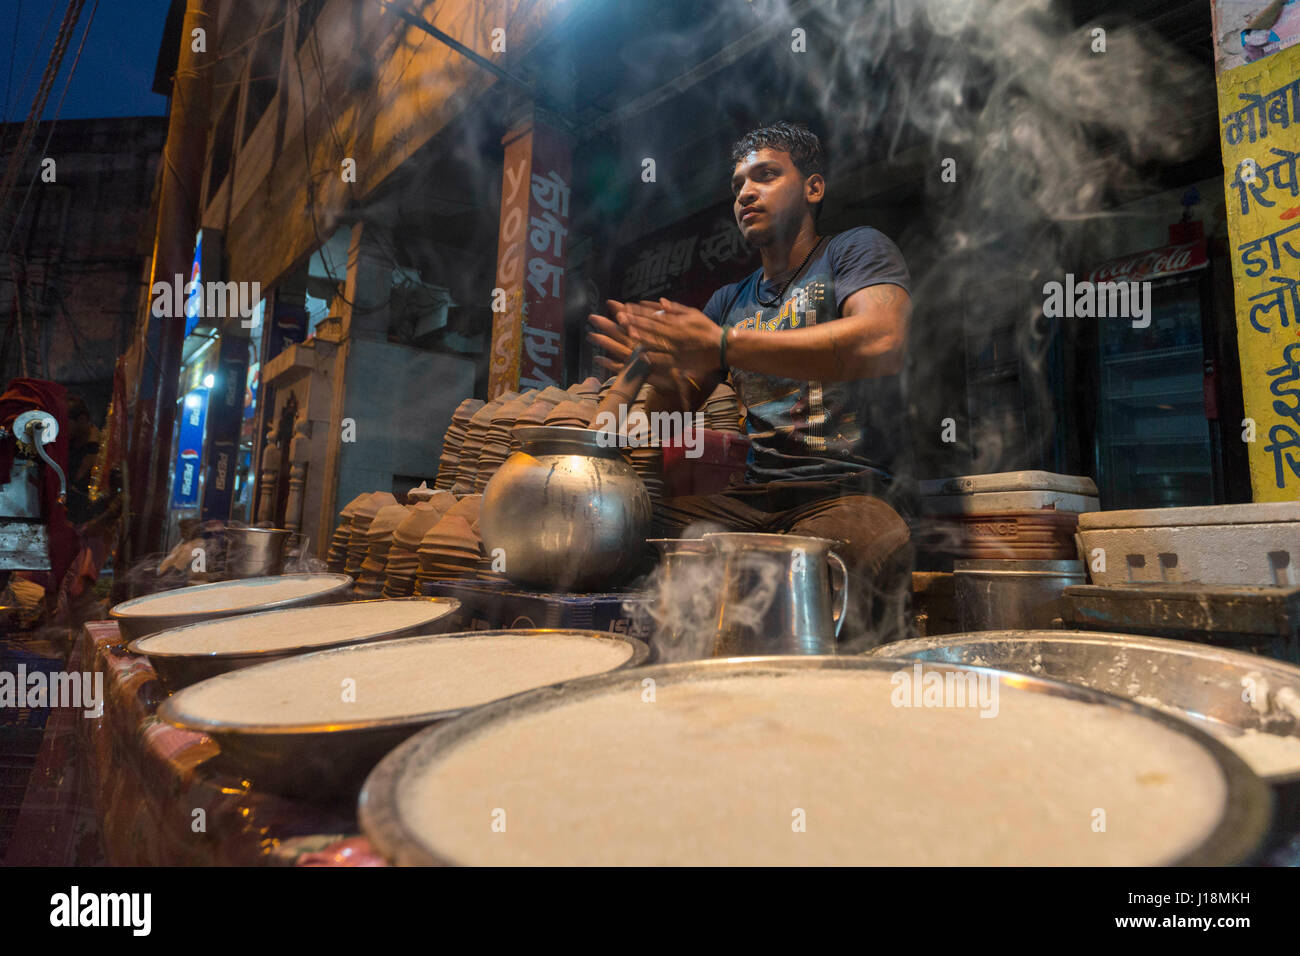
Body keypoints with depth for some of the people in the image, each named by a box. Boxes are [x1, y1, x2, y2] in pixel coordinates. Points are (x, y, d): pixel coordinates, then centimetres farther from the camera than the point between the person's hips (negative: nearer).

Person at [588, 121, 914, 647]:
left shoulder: (857, 250, 6)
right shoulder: (730, 300, 21)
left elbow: (882, 343, -17)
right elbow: (679, 406, 19)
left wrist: (723, 345, -18)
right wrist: (660, 372, -7)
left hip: (850, 489, -4)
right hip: (751, 498, 5)